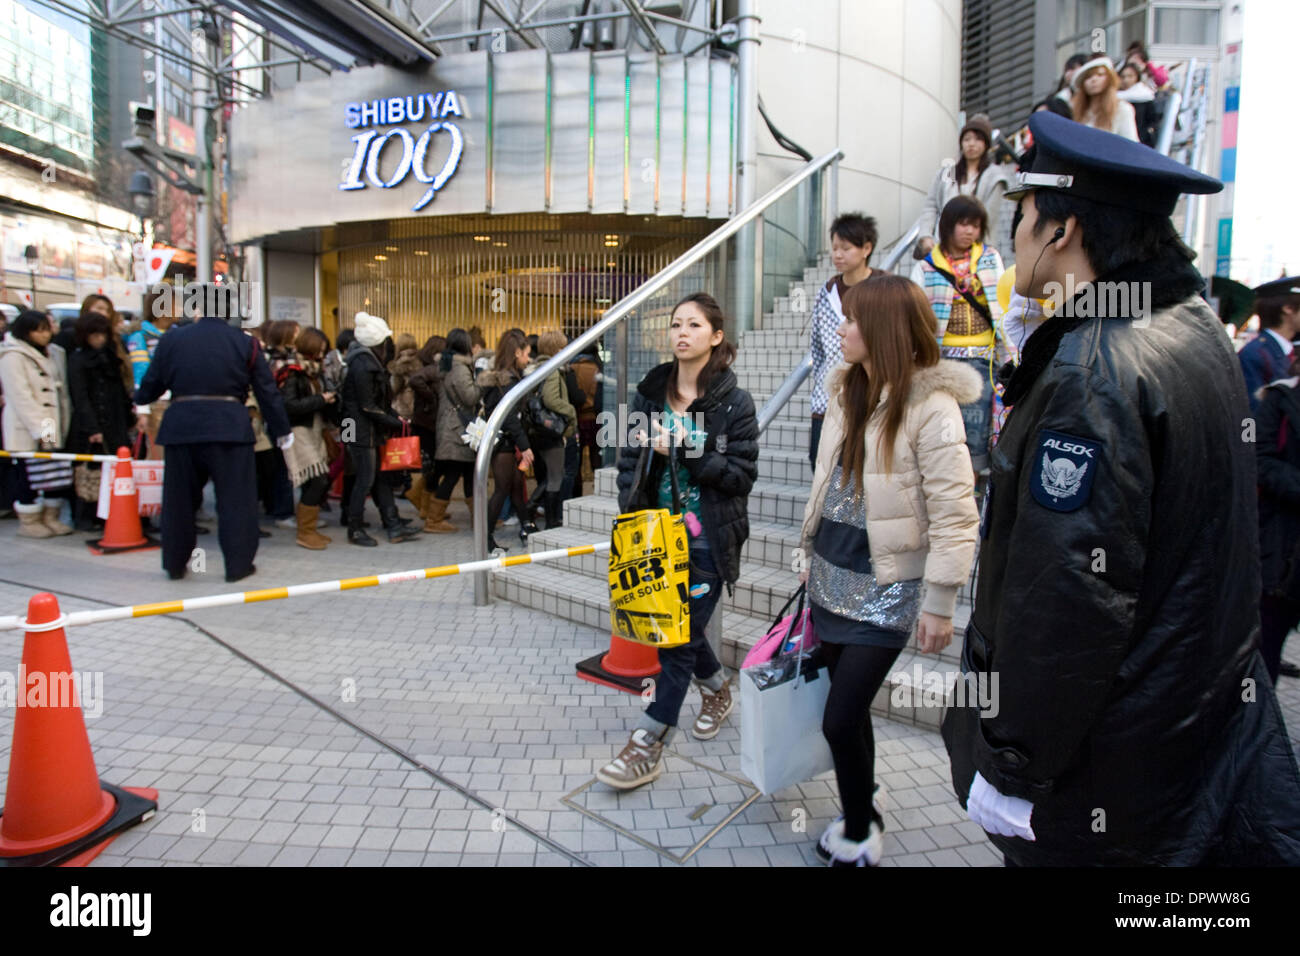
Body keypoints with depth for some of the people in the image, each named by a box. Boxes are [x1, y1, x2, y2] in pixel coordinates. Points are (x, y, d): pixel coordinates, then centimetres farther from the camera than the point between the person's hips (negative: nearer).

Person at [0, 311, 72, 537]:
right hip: (25, 431, -7)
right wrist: (40, 429, -20)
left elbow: (61, 390, 18)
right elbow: (20, 397, -16)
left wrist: (62, 425, 12)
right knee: (27, 477, 0)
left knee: (56, 474, 8)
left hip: (52, 429, 7)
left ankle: (50, 518, 19)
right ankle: (28, 522, 11)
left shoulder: (49, 353, 15)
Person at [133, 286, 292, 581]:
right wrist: (281, 430, 12)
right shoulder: (246, 343, 2)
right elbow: (267, 391, 4)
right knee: (235, 498, 4)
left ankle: (175, 564, 25)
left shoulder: (172, 339, 6)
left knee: (179, 497, 14)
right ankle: (238, 563, 6)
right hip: (229, 426, -2)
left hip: (181, 424, 3)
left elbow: (151, 383, 13)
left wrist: (140, 398, 36)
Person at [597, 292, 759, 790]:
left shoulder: (735, 402, -7)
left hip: (707, 539, -4)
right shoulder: (649, 393, 5)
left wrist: (682, 451, -21)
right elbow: (629, 459, 7)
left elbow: (742, 474, -11)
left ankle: (647, 747, 9)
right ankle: (717, 692, 45)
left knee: (680, 636, -1)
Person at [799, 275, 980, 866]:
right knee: (849, 713, 17)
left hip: (884, 590, -7)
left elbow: (954, 516, -16)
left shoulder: (930, 406, -16)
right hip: (832, 578, 7)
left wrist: (939, 604, -14)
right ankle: (861, 818, 38)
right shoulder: (849, 391, 8)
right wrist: (814, 555, 19)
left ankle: (858, 837, 22)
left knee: (840, 721, -3)